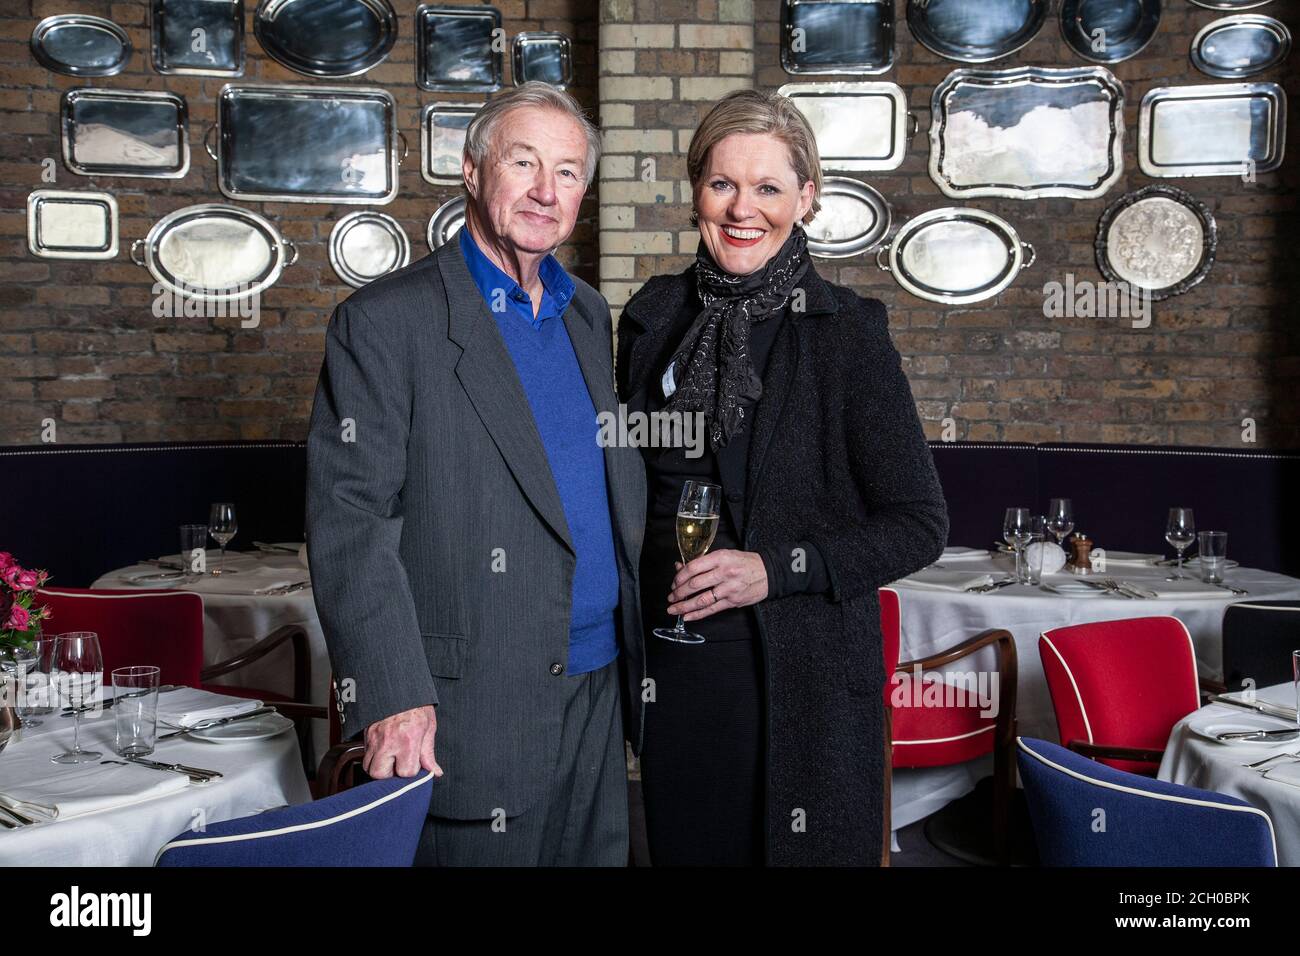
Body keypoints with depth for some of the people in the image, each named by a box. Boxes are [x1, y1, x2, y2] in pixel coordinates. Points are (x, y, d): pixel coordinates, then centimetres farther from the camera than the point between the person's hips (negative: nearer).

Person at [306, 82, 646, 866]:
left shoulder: (588, 315, 12)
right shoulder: (385, 322, -10)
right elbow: (350, 519, -15)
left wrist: (643, 639, 12)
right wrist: (391, 696, -21)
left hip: (596, 696, 7)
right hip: (472, 709, -6)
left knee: (596, 855, 17)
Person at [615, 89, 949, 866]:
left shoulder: (847, 330, -8)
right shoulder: (654, 319, 4)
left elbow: (920, 526, -7)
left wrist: (777, 569, -17)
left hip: (806, 681, -3)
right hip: (674, 671, 4)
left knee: (801, 853, 9)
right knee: (685, 849, 15)